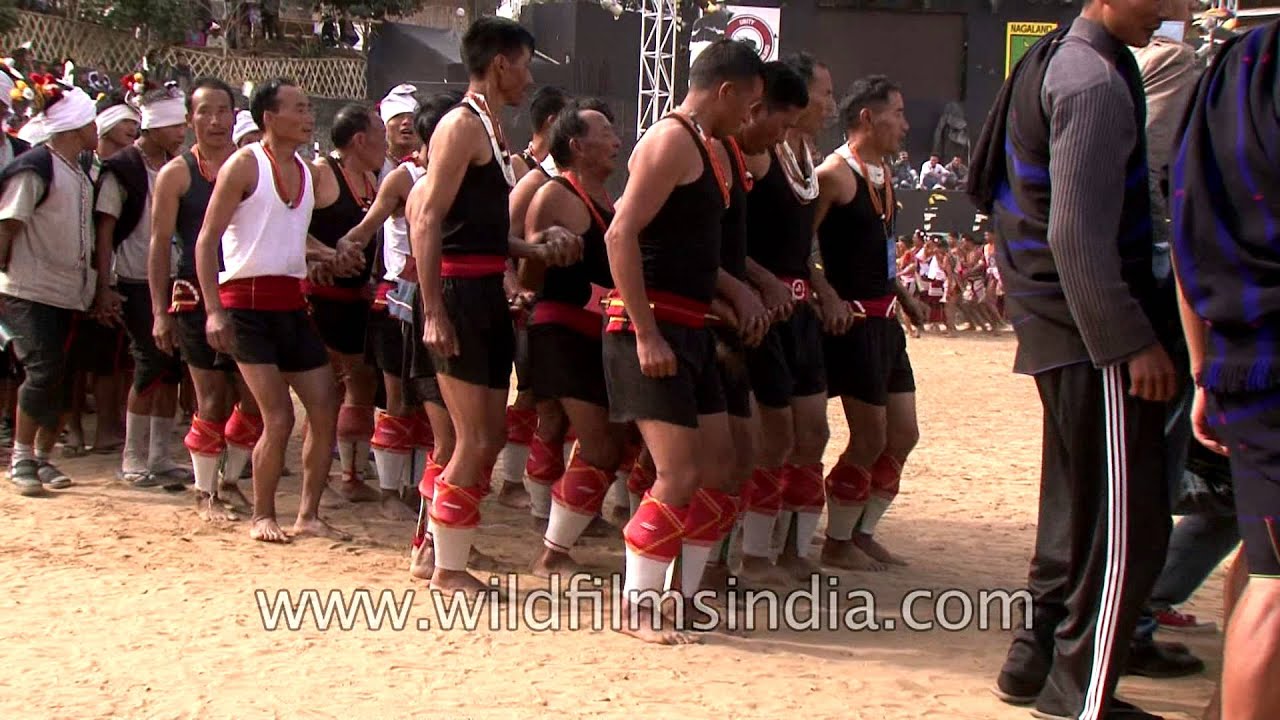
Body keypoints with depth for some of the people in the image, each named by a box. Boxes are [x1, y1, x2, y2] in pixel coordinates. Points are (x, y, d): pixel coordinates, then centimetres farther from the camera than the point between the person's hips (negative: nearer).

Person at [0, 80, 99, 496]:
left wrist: (96, 286, 12)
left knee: (64, 381, 5)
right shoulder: (35, 168, -10)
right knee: (44, 371, -13)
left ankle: (43, 457, 16)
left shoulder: (80, 175, 14)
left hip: (69, 293, 7)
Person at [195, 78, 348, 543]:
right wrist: (213, 310, -17)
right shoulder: (245, 165, -5)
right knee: (279, 418, -11)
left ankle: (308, 515, 12)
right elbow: (206, 240, -9)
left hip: (292, 303, 7)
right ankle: (262, 517, 6)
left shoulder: (307, 172, 15)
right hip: (247, 303, -7)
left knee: (325, 412, 2)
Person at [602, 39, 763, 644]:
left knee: (719, 466, 13)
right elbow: (620, 236, -21)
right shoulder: (671, 141, -13)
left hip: (689, 330, 10)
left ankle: (681, 596, 22)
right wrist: (646, 335, -23)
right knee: (680, 475, -11)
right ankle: (636, 609, 1)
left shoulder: (710, 150, 17)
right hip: (651, 330, -10)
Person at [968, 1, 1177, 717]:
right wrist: (1132, 341, -21)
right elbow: (1080, 238, -23)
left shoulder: (1057, 60, 14)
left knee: (1081, 510, 19)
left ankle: (1036, 661, 27)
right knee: (1128, 525, -3)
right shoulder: (1095, 82, -17)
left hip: (1063, 330, 10)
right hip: (1095, 335, -10)